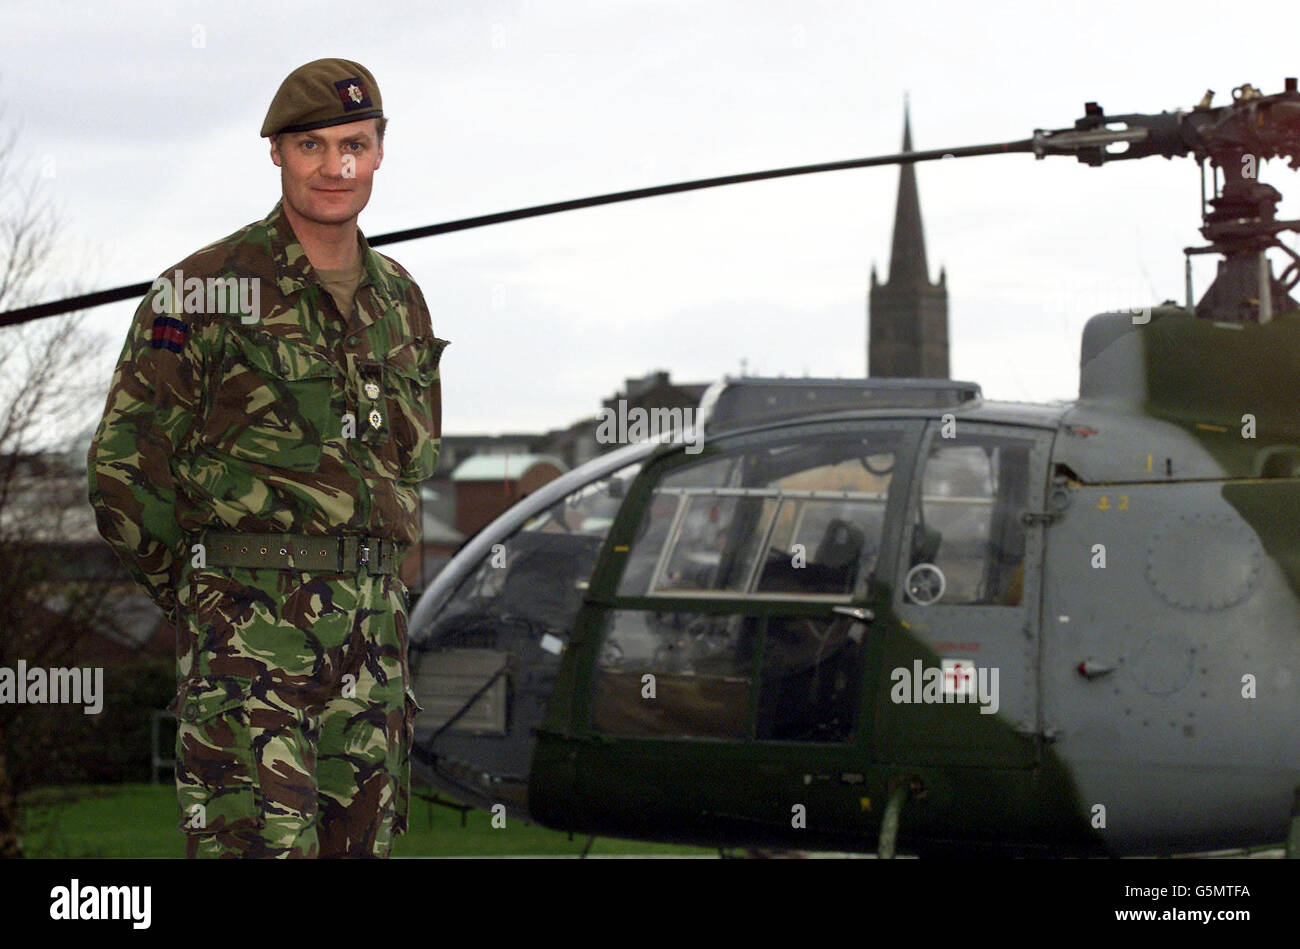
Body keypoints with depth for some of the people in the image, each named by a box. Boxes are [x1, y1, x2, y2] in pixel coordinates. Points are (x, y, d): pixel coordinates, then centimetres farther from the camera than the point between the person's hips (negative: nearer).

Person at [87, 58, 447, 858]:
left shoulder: (398, 297, 13)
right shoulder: (205, 289, -6)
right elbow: (124, 463, -5)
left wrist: (360, 584, 16)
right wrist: (196, 598, 3)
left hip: (371, 633, 6)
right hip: (248, 630, -6)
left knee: (358, 846, 9)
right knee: (260, 843, -13)